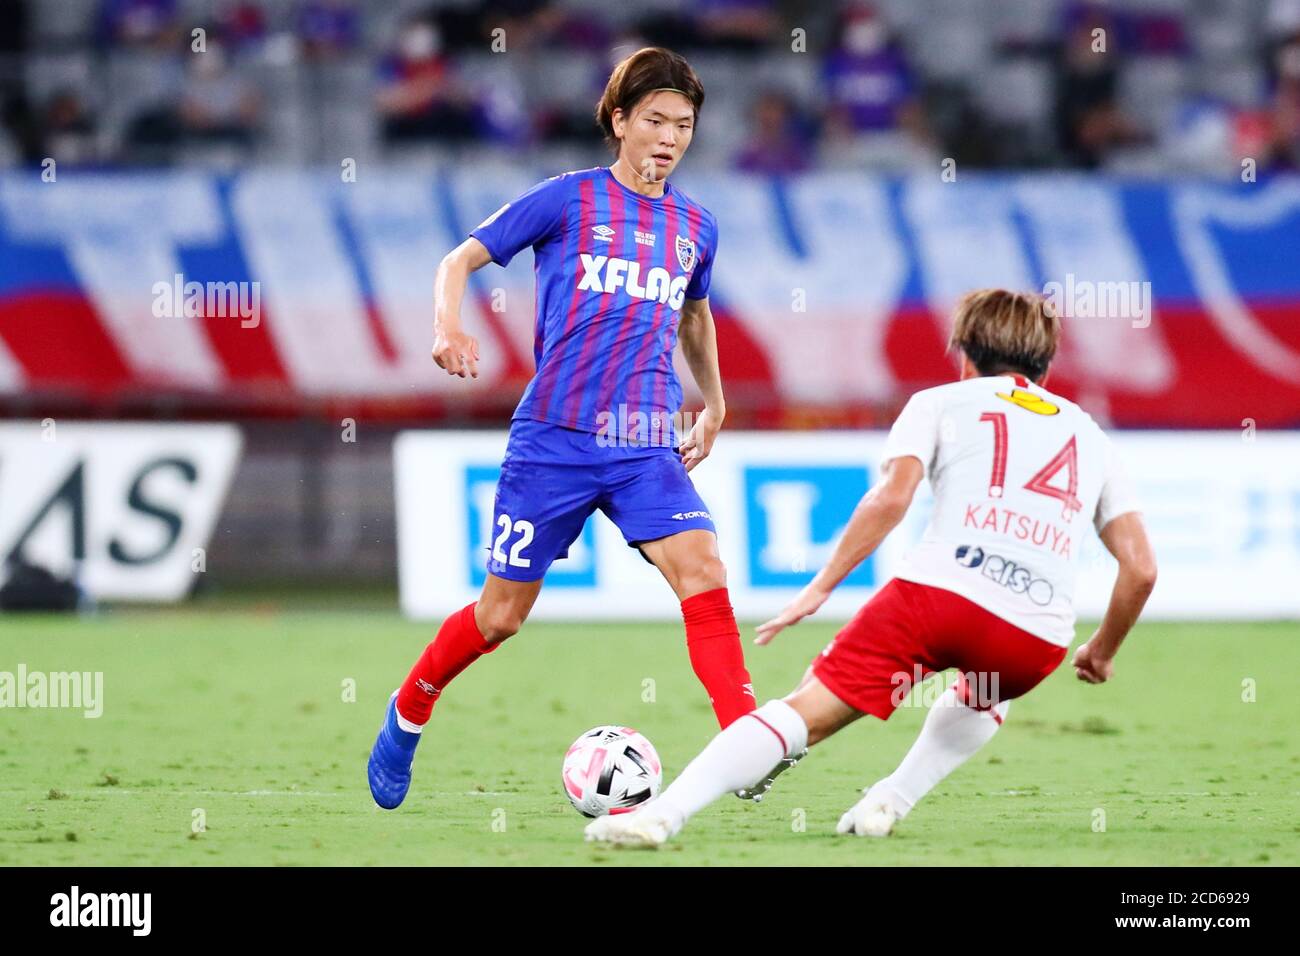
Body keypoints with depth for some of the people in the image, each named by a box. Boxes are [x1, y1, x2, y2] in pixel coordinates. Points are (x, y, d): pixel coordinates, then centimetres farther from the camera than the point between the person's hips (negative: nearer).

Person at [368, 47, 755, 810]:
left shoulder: (696, 227, 11)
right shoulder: (569, 200, -1)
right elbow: (461, 259, 4)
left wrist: (715, 405, 33)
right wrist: (448, 326, -15)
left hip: (648, 447, 3)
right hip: (555, 439, -3)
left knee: (703, 570, -21)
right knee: (503, 614, 5)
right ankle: (408, 713, 31)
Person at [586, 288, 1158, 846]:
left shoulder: (940, 403, 19)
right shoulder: (1089, 436, 28)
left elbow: (892, 495, -1)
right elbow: (1141, 568, 21)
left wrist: (821, 587, 0)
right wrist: (1102, 652, 36)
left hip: (941, 591, -3)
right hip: (1038, 642, 3)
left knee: (807, 710, -2)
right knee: (986, 695, 38)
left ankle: (664, 813, -19)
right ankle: (891, 802, 18)